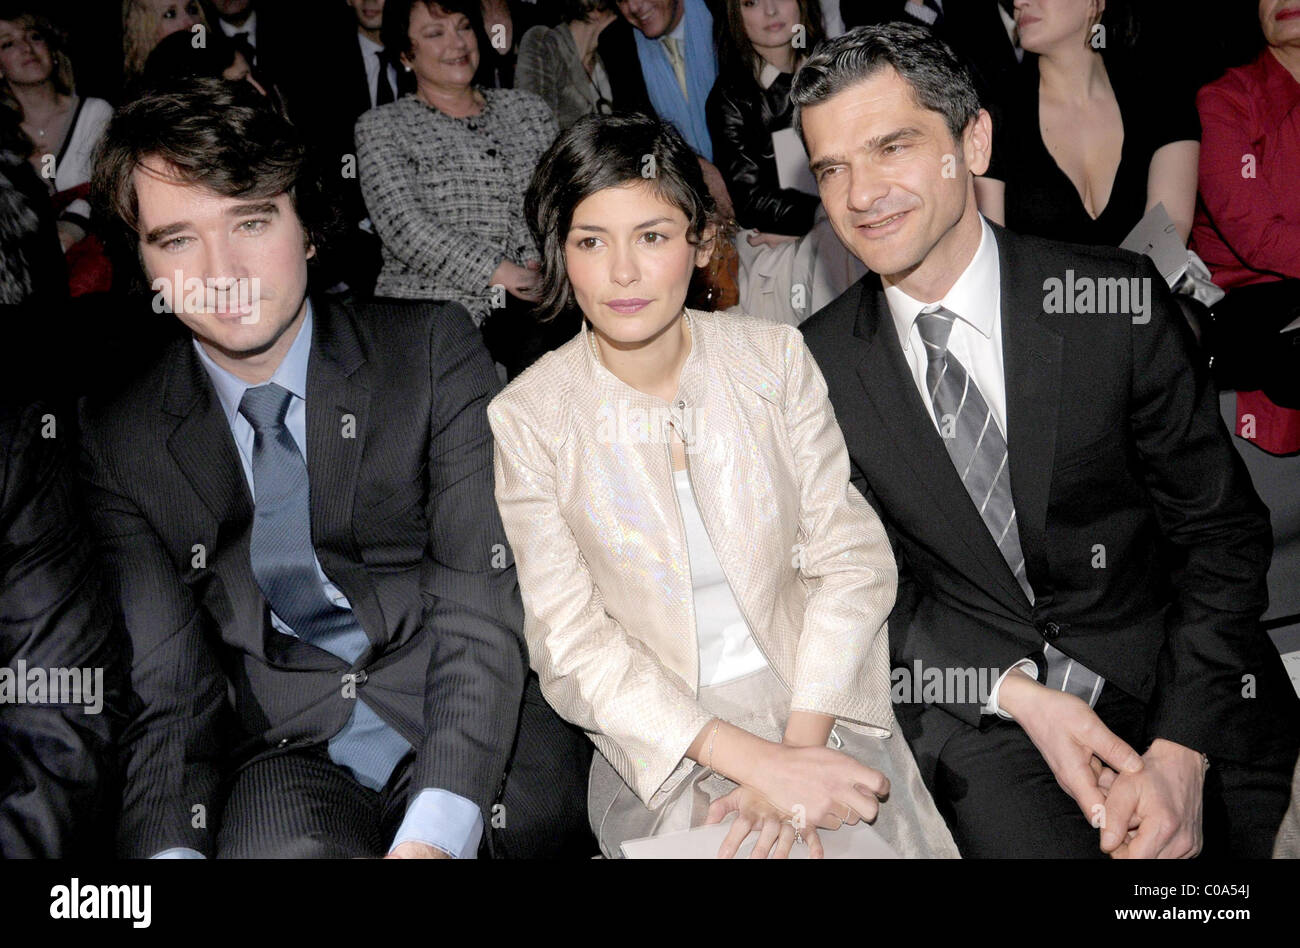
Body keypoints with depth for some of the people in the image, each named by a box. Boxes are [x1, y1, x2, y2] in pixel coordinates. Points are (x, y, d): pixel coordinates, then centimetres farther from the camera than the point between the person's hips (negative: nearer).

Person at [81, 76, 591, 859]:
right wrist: (172, 849, -20)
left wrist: (434, 832, -22)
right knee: (280, 839, -31)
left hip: (472, 738, 1)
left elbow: (484, 596, -9)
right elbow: (166, 691, 0)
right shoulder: (119, 440, 4)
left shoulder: (433, 349, -2)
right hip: (287, 752, 0)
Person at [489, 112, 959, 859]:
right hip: (661, 736, -2)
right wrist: (755, 761, -20)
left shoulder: (776, 357, -1)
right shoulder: (525, 419, -7)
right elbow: (573, 649, -10)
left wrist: (800, 745, -16)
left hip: (819, 701, 2)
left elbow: (852, 556, -3)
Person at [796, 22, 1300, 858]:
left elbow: (1221, 531, -4)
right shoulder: (822, 362, -3)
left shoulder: (1118, 301, -7)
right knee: (1026, 833, -24)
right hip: (980, 713, -1)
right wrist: (1018, 695, -14)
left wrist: (1180, 752, -15)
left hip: (1170, 687, 1)